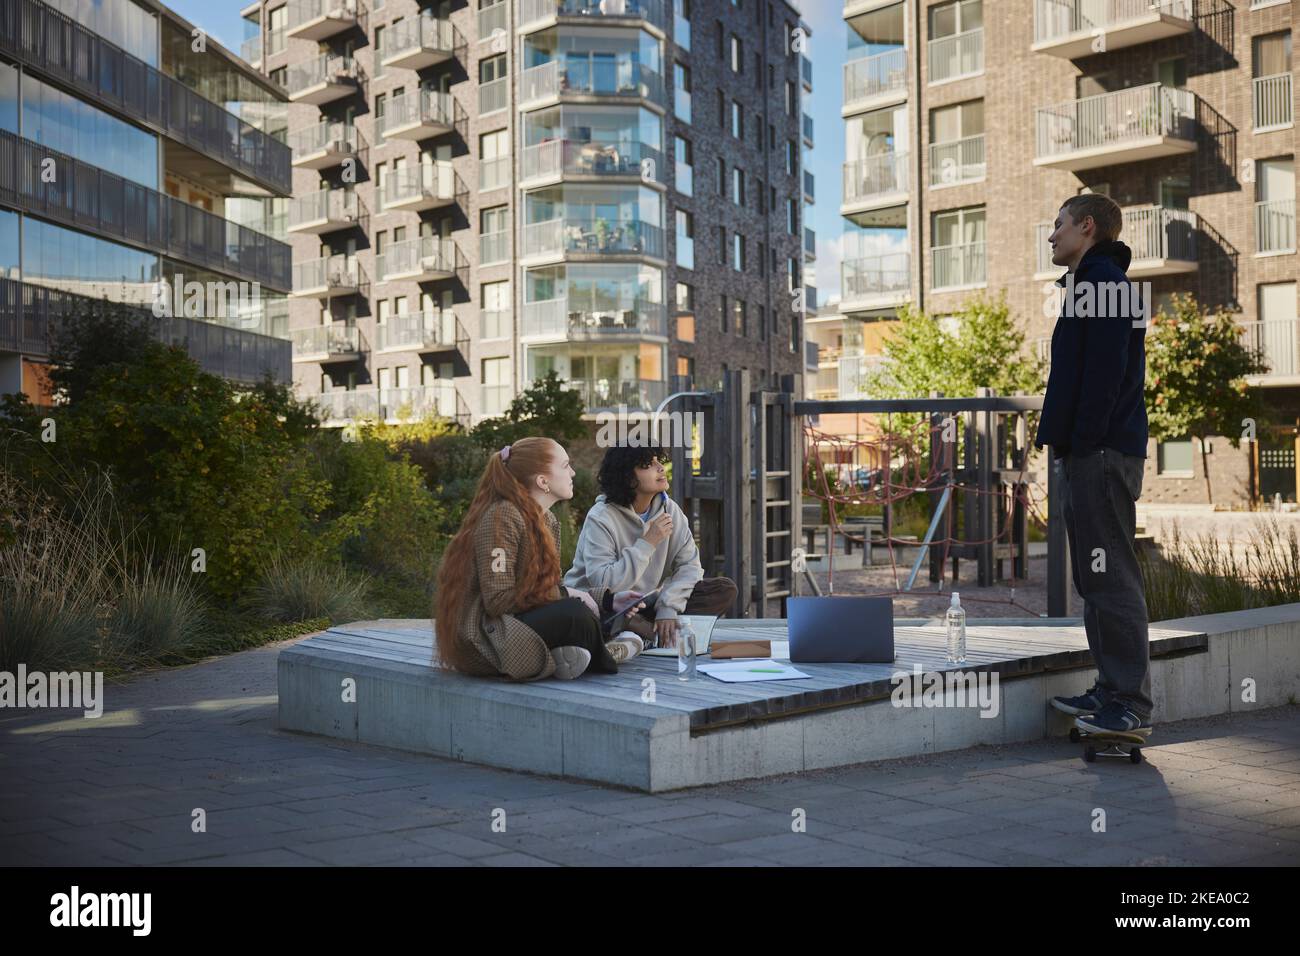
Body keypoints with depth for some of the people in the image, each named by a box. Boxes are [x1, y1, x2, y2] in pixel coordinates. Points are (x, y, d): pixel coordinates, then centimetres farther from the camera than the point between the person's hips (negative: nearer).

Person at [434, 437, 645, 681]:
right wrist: (565, 594, -15)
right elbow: (498, 601, -22)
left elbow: (549, 588, 11)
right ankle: (603, 662, 1)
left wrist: (609, 599, 3)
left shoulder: (547, 520, 11)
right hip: (480, 642, -9)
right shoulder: (502, 516, -17)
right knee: (573, 615, -24)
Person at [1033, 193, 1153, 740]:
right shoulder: (1095, 281, 23)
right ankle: (1112, 690, 20)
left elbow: (1104, 373, -19)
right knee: (1096, 577, 13)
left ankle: (1131, 705, -6)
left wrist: (1081, 442, -21)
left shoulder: (1102, 280, -9)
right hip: (1091, 454, 11)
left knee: (1111, 579, -9)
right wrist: (1061, 439, 17)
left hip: (1101, 452, -11)